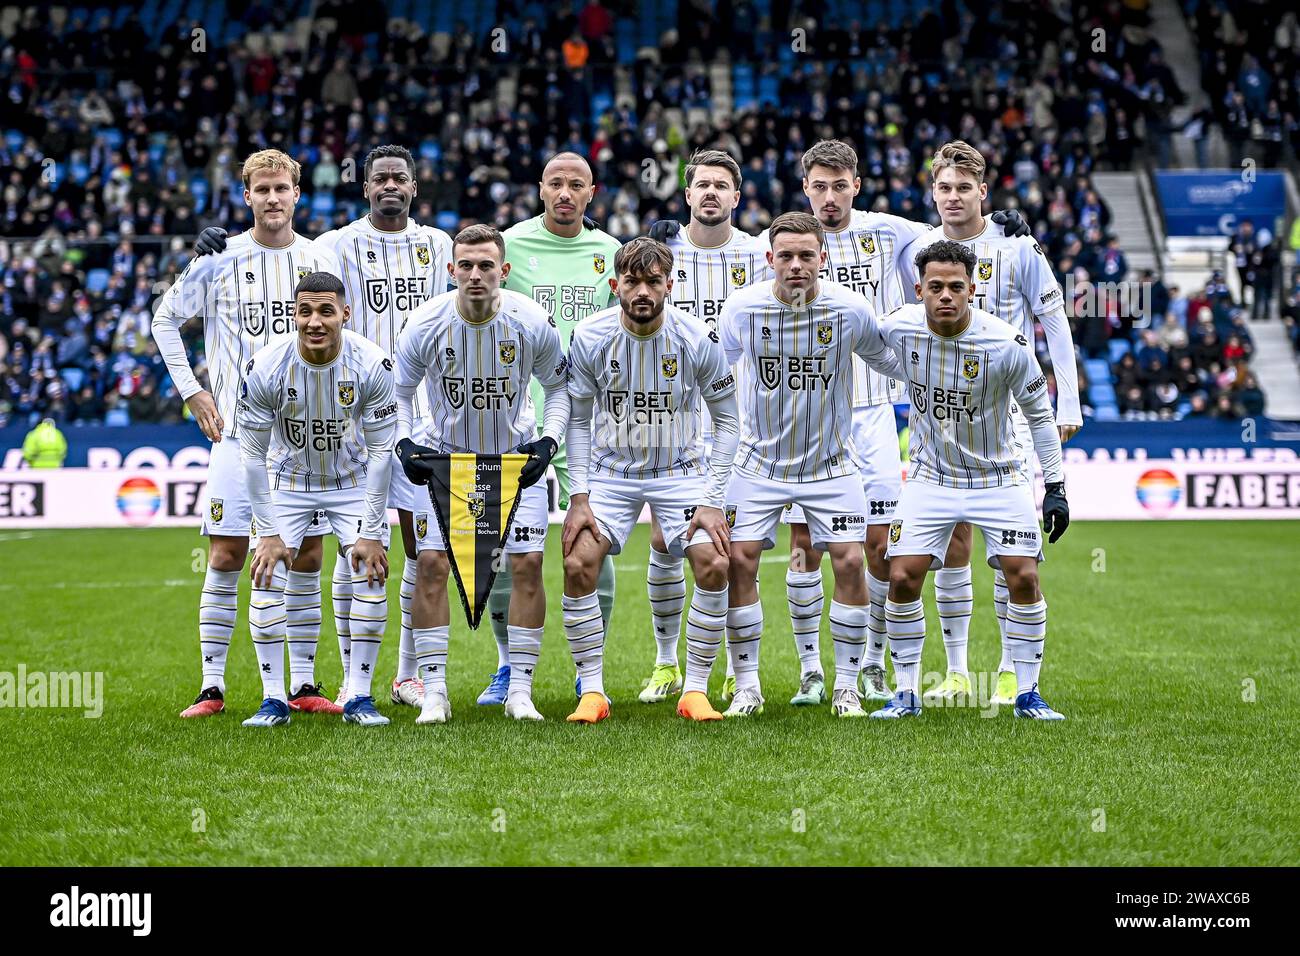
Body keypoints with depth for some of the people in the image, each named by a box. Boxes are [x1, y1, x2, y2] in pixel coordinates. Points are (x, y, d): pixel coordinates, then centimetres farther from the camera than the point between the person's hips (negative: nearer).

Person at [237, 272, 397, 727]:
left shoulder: (373, 365, -25)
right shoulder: (266, 366, -25)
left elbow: (380, 450, -17)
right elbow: (254, 455, -16)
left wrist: (371, 532, -18)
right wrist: (268, 533, -17)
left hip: (353, 481, 0)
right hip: (288, 481, 0)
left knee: (370, 578, -12)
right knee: (267, 579, -12)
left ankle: (358, 697, 0)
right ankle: (273, 699, -1)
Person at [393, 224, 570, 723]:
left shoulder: (532, 322, -16)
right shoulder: (425, 325, -17)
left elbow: (558, 385, 2)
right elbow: (399, 391, 1)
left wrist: (548, 441, -11)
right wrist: (403, 443, -14)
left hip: (517, 458, 0)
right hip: (446, 457, 0)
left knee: (527, 565, -8)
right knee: (430, 566, -10)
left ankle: (520, 691, 3)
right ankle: (435, 693, -1)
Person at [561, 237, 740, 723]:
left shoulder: (698, 339, -15)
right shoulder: (590, 337, -13)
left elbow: (726, 420, -5)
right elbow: (577, 420, -1)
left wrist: (713, 501, -10)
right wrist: (579, 496, -8)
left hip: (680, 472, 0)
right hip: (611, 471, 1)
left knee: (714, 566, -18)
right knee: (577, 565, -17)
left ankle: (695, 691, -2)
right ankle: (592, 692, -3)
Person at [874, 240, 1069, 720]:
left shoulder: (1006, 343, -20)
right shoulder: (899, 328, -16)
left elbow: (1039, 415, -7)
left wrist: (1055, 488, -7)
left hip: (999, 479, -1)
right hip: (931, 478, 2)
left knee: (1023, 578, -10)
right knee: (902, 578, -8)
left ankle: (1027, 694, 6)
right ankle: (906, 693, 7)